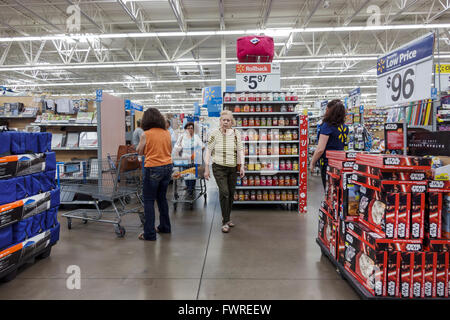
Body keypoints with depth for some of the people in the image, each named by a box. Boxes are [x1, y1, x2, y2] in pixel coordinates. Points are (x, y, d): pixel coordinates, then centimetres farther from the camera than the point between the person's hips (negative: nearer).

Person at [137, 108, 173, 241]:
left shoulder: (146, 134, -11)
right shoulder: (167, 133, 3)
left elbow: (140, 151, 1)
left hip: (153, 169, -6)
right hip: (168, 166, 6)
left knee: (149, 201, 3)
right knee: (162, 197, 20)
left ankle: (149, 234, 5)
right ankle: (165, 227, 30)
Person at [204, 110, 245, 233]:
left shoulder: (236, 133, 4)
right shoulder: (215, 134, -3)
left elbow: (240, 150, 4)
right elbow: (209, 151, -1)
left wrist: (242, 166, -4)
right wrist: (206, 168, -5)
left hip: (233, 168, 3)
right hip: (219, 168, -3)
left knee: (231, 194, 9)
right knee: (224, 192, -13)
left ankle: (227, 218, 28)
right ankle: (225, 222, -3)